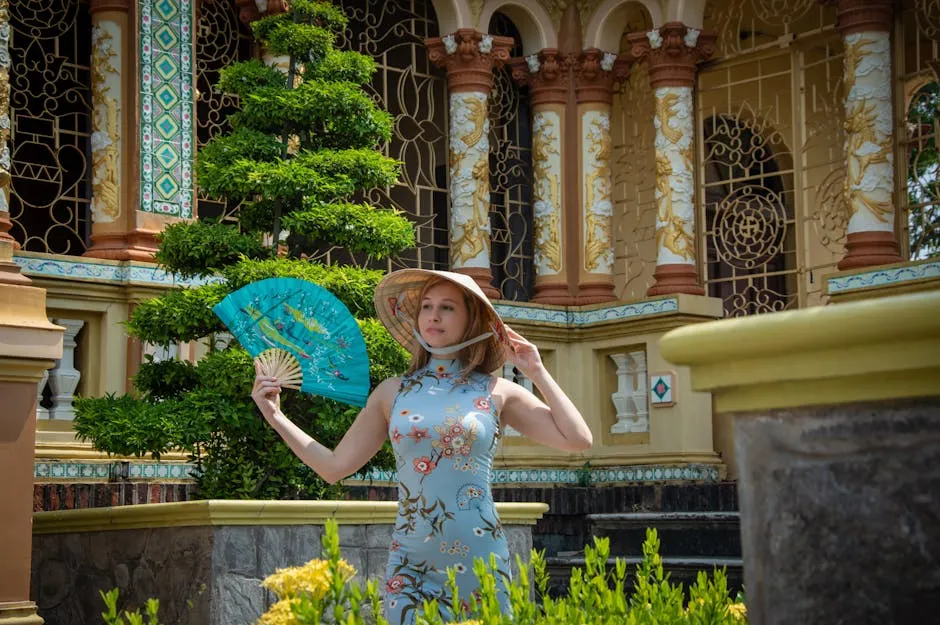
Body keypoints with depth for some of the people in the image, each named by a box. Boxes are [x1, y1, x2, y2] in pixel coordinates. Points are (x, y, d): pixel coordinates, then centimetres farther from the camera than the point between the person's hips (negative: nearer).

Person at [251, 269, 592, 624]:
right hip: (411, 567, 1)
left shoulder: (497, 393, 2)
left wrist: (537, 373, -1)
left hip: (479, 565, -1)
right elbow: (334, 466, 9)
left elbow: (578, 440, -2)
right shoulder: (392, 393, 7)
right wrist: (275, 417, 5)